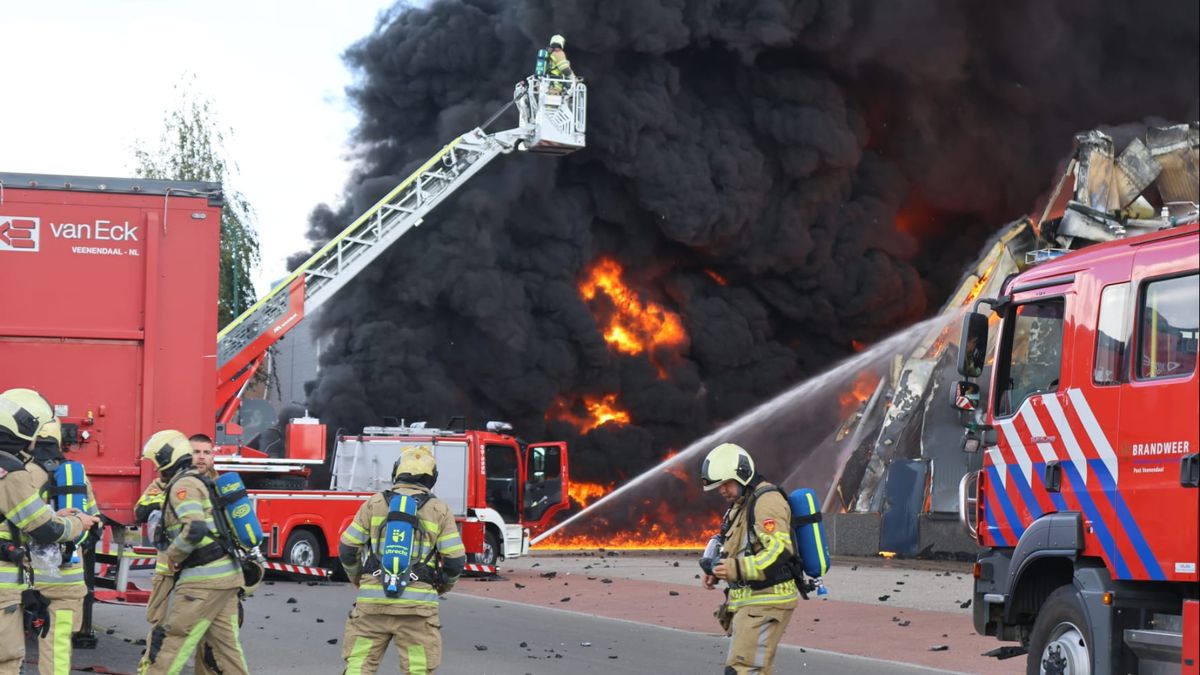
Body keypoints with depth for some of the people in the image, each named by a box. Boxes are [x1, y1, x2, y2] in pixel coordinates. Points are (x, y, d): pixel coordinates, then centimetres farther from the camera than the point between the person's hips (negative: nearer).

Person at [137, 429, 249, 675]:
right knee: (226, 645, 9)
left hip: (203, 580, -9)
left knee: (173, 643, -4)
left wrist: (173, 556, -11)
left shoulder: (183, 485, -11)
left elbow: (194, 529, -25)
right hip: (227, 574, 9)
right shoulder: (200, 482, 20)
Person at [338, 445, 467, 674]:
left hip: (373, 601, 1)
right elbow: (456, 560, 2)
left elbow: (347, 550, 9)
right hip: (417, 603, -1)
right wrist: (444, 585, 23)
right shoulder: (439, 510, 4)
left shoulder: (374, 504, 7)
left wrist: (359, 580, 27)